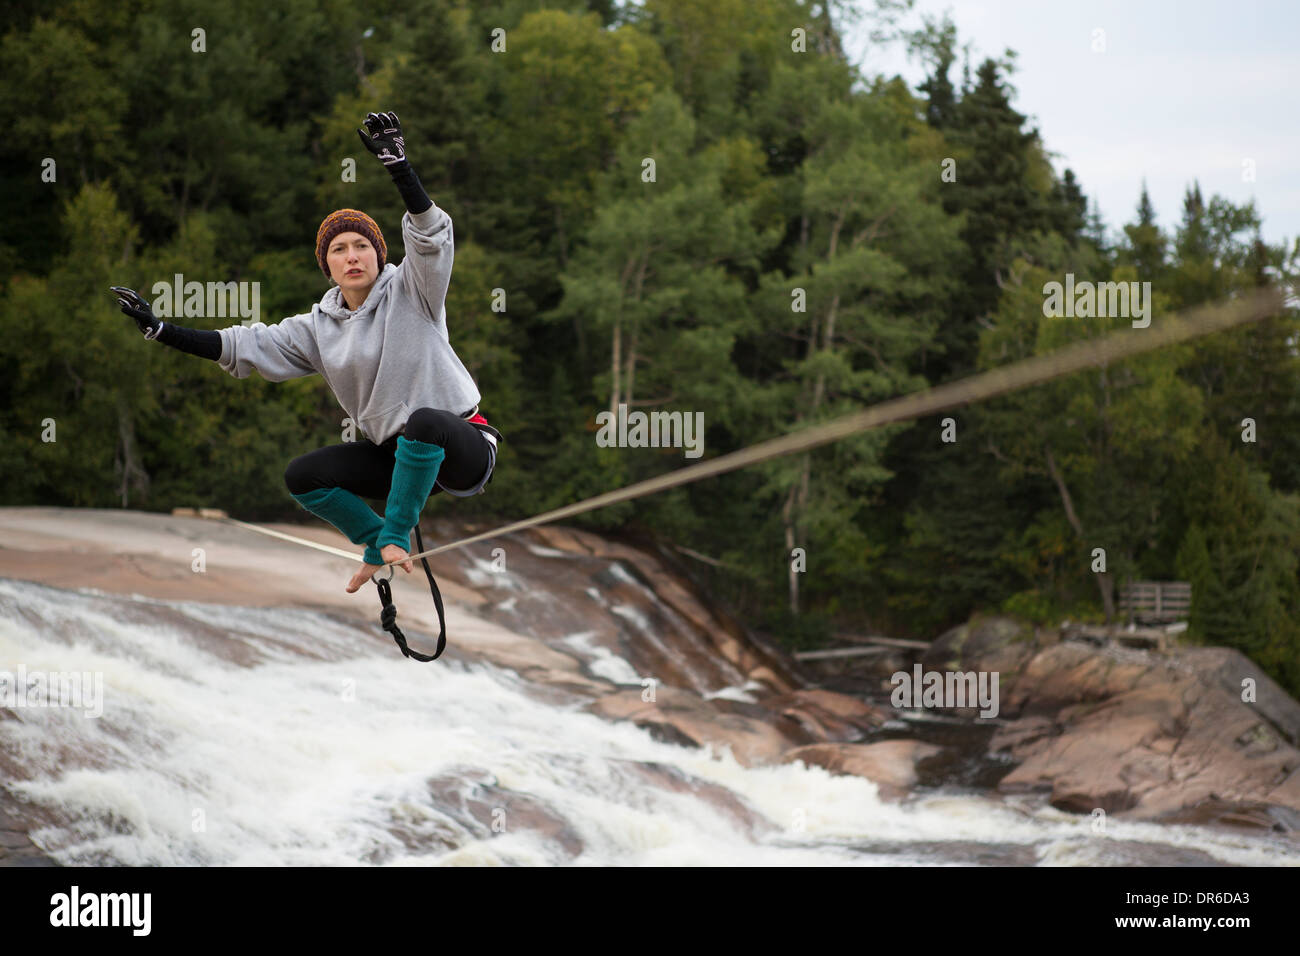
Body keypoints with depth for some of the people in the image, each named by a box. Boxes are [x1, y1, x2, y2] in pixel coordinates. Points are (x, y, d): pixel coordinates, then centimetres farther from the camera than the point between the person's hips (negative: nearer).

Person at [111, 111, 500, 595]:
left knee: (424, 423, -39)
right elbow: (249, 347, 7)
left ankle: (395, 538, -22)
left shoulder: (410, 293, -7)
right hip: (394, 453, 6)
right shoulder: (321, 326, 7)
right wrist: (161, 330, 1)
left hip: (463, 446, -6)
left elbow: (430, 235, -25)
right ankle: (381, 546, 10)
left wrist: (398, 165, -40)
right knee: (302, 476, -6)